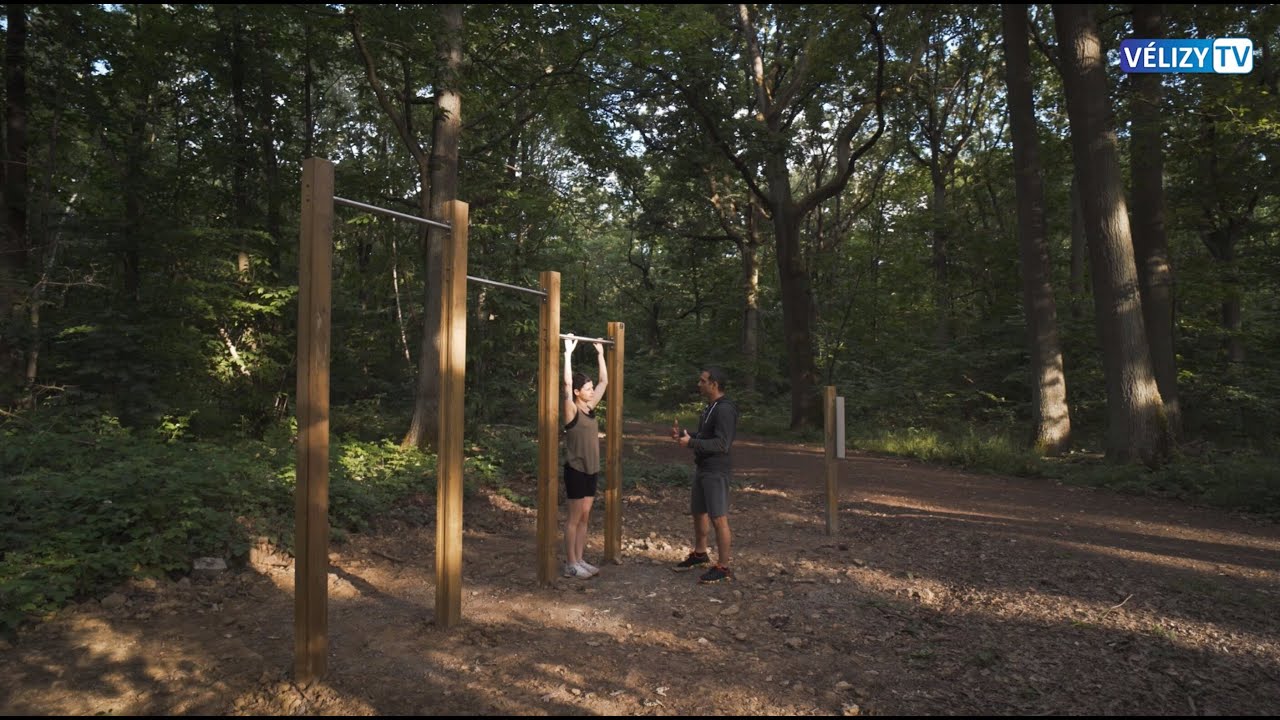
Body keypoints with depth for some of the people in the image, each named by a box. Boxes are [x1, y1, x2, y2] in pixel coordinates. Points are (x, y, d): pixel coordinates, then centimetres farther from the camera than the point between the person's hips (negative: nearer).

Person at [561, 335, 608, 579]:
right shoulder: (571, 411, -11)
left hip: (591, 469, 8)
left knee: (584, 518, 12)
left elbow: (604, 381, 15)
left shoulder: (590, 408, 8)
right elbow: (567, 383, -25)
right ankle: (570, 564, 7)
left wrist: (600, 353, 14)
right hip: (576, 470, -8)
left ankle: (579, 560, 20)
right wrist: (569, 352, -25)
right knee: (574, 518, -1)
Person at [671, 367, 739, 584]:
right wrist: (682, 434, 6)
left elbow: (722, 444, -25)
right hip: (702, 468, 10)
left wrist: (690, 442, -25)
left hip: (716, 472, -10)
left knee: (718, 519, -5)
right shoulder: (710, 407, 13)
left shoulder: (724, 409, -18)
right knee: (698, 513, 21)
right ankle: (699, 554, 38)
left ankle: (723, 568, 4)